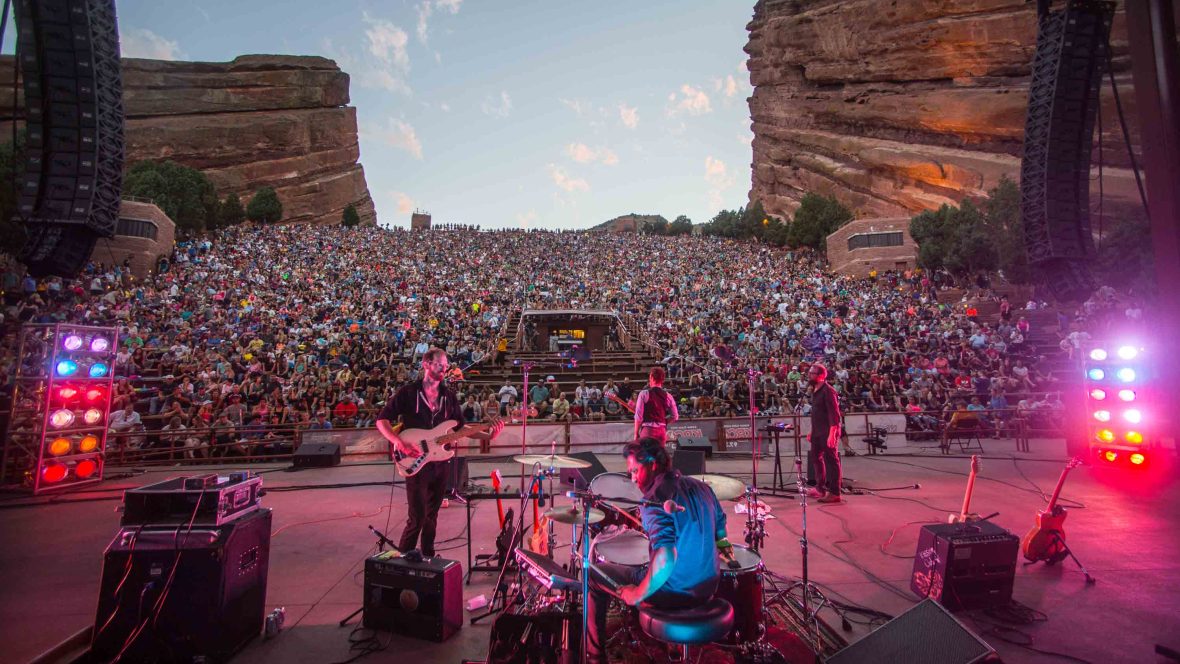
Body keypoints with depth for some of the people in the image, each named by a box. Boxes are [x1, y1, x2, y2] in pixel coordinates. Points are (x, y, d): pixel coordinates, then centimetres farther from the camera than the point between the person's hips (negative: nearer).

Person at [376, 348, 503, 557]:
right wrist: (400, 443, -21)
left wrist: (489, 436, -5)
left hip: (440, 461, 5)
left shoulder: (449, 395, 6)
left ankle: (428, 557, 32)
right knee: (417, 518, -5)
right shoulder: (408, 393, -7)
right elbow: (382, 420, -6)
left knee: (432, 515, 16)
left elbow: (461, 427, 9)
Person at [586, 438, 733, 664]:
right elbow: (719, 528, 17)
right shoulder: (701, 487, 2)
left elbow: (665, 558, -32)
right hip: (708, 587, 8)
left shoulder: (655, 497, -22)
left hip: (675, 593, -7)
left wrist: (638, 594, -19)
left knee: (595, 576, 11)